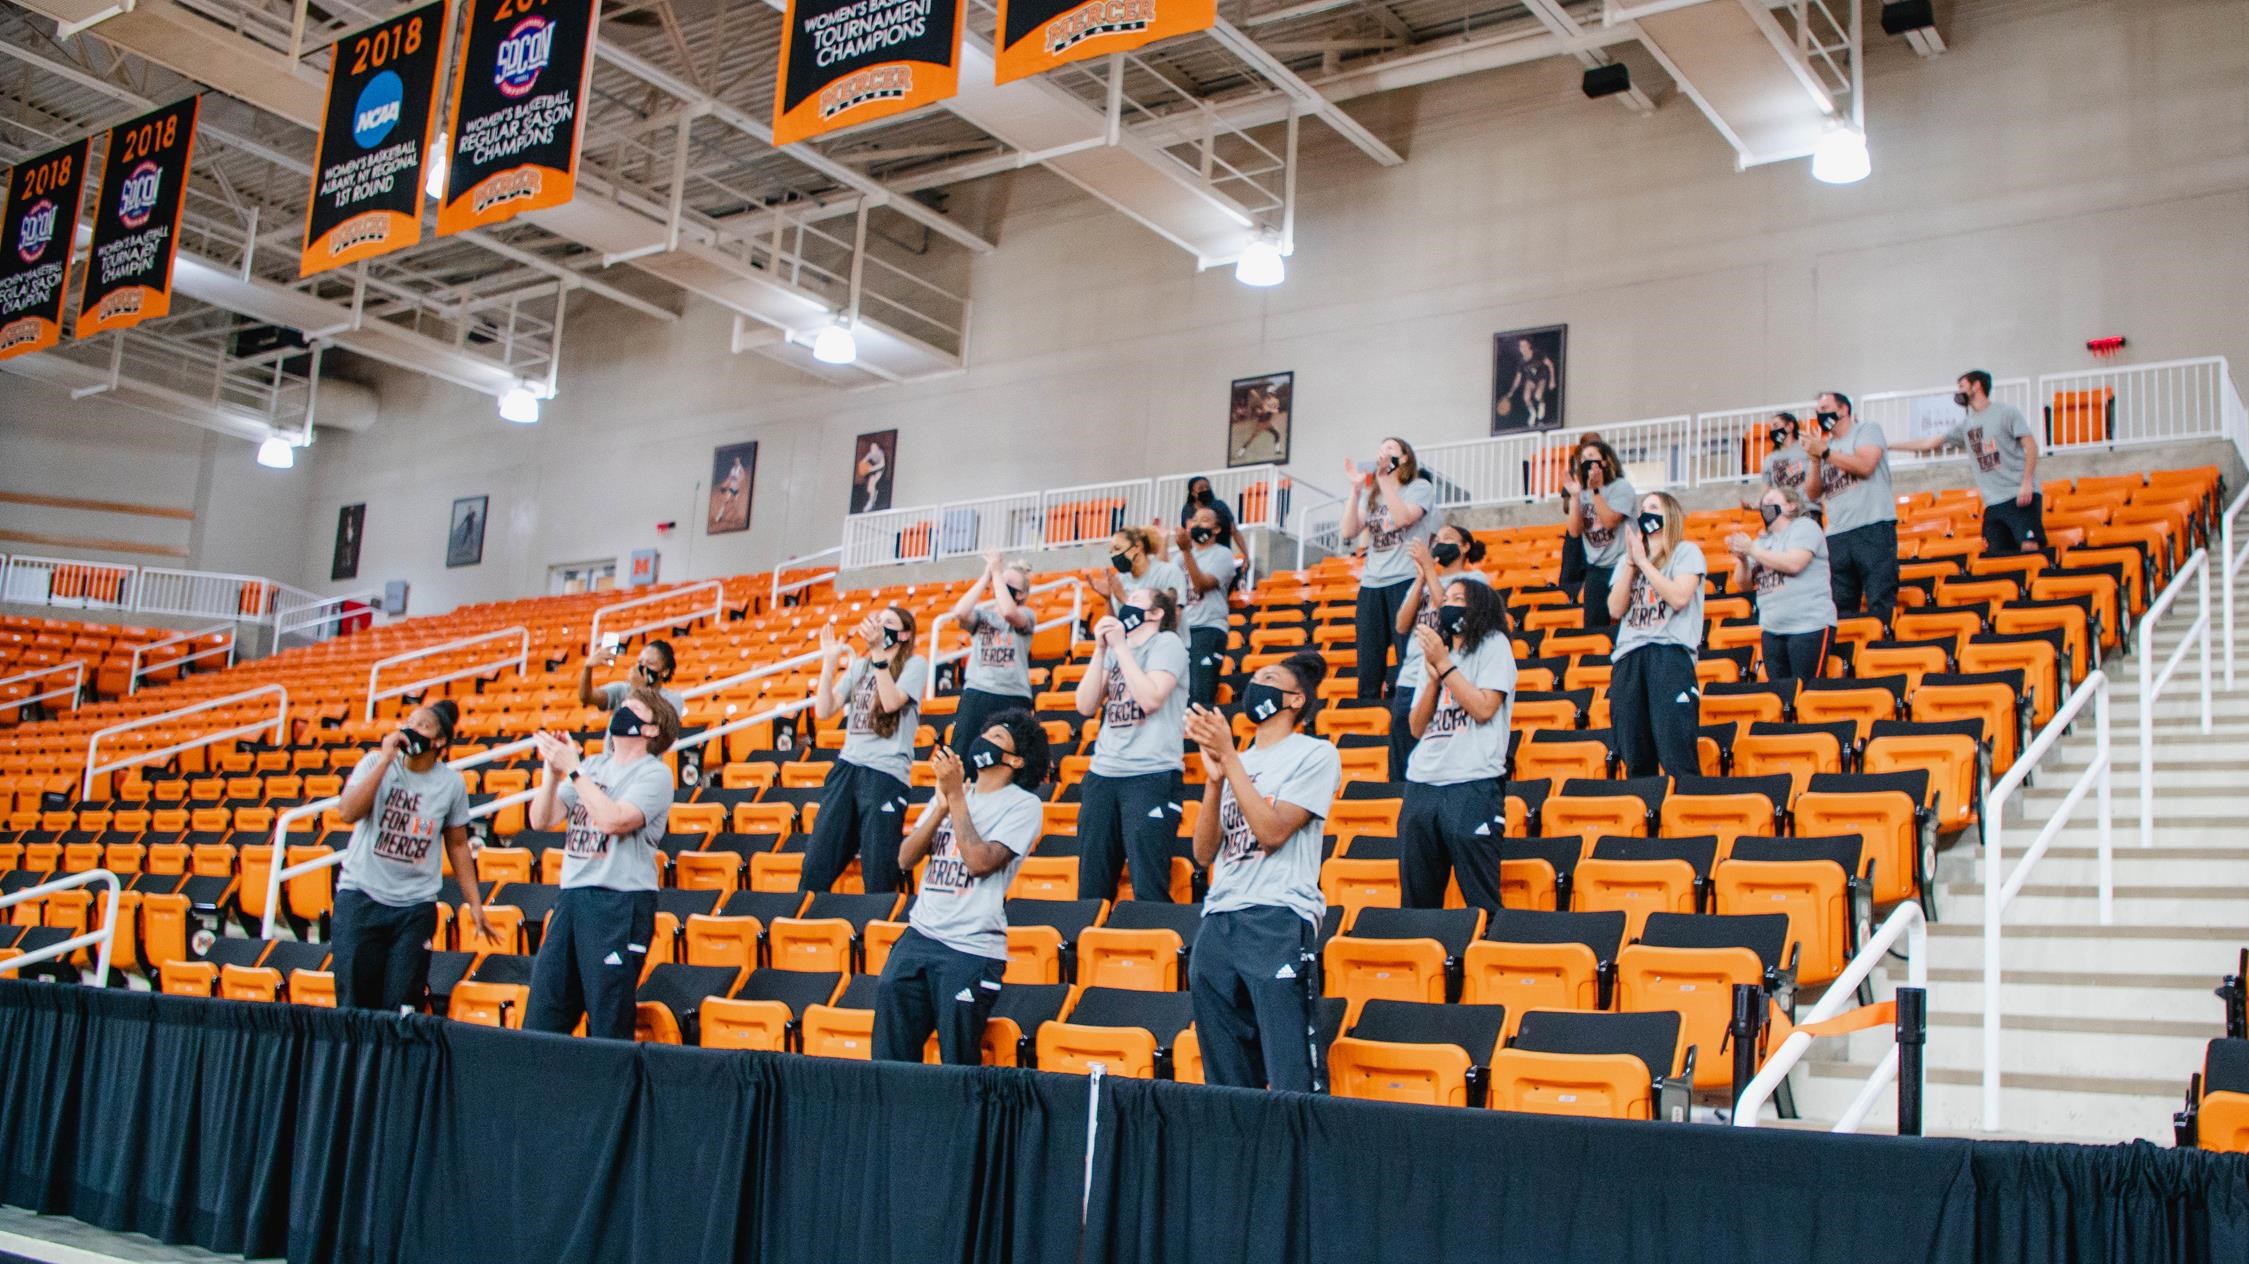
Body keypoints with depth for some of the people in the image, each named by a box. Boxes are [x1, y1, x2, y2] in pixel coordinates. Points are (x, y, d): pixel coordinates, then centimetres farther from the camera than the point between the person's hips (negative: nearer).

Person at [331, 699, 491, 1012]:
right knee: (355, 1002, 3)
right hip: (360, 896, 0)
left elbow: (457, 844, 10)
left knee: (400, 1008, -2)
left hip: (416, 906, 0)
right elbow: (347, 813, -15)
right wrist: (385, 760, -16)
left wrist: (474, 902, 8)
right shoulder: (376, 762, -1)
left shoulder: (451, 784, 2)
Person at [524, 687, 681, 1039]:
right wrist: (553, 770, -3)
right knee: (540, 1018, 8)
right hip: (571, 897, 7)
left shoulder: (654, 773, -3)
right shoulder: (592, 766, 16)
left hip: (621, 902, -7)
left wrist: (572, 768, -13)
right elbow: (542, 820, 12)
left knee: (608, 1025, -4)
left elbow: (613, 820, -20)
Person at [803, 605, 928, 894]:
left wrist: (879, 651, -19)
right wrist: (830, 660, 1)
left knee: (878, 874, -4)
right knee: (817, 863, 4)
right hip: (847, 767, 6)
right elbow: (824, 710, 8)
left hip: (886, 773, -5)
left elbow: (891, 702, -16)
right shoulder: (858, 666, 17)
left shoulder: (914, 665, 1)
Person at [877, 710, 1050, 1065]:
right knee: (891, 1054, 4)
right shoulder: (950, 791, 17)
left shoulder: (1023, 804, -1)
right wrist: (942, 806, -5)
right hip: (919, 936, 6)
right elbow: (906, 859, 8)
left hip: (972, 949, -5)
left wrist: (956, 798, -10)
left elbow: (981, 861, -16)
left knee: (957, 1064, -2)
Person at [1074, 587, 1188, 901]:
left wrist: (1120, 646, -8)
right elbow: (1086, 706, 8)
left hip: (1152, 776, -6)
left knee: (1148, 887, -9)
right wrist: (1100, 649, 1)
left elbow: (1151, 698, -16)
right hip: (1102, 774, 6)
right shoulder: (1114, 650, 17)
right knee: (1091, 887, 6)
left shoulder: (1167, 643, 0)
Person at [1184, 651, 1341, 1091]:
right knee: (1227, 1083, 9)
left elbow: (1272, 831, -11)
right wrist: (1214, 778, -1)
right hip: (1217, 923, 7)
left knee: (1291, 1081, -10)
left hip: (1278, 922, -7)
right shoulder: (1236, 762, 20)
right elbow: (1204, 853, 12)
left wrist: (1229, 756, -8)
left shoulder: (1315, 754, 2)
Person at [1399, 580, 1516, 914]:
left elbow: (1483, 708, -10)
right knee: (1416, 900, 8)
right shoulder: (1434, 652, 22)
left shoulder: (1493, 645, 4)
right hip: (1422, 784, 6)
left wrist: (1444, 664, -5)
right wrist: (1433, 676, 0)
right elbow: (1417, 727, 13)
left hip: (1472, 785, -6)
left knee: (1481, 899, -6)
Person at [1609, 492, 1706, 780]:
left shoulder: (1686, 552, 8)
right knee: (1635, 759, 3)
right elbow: (1616, 609, 8)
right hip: (1628, 657, 5)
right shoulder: (1629, 558, 21)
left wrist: (1643, 562, -2)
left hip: (1670, 652, -5)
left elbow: (1679, 597, -9)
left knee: (1676, 755, -14)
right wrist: (1630, 562, 3)